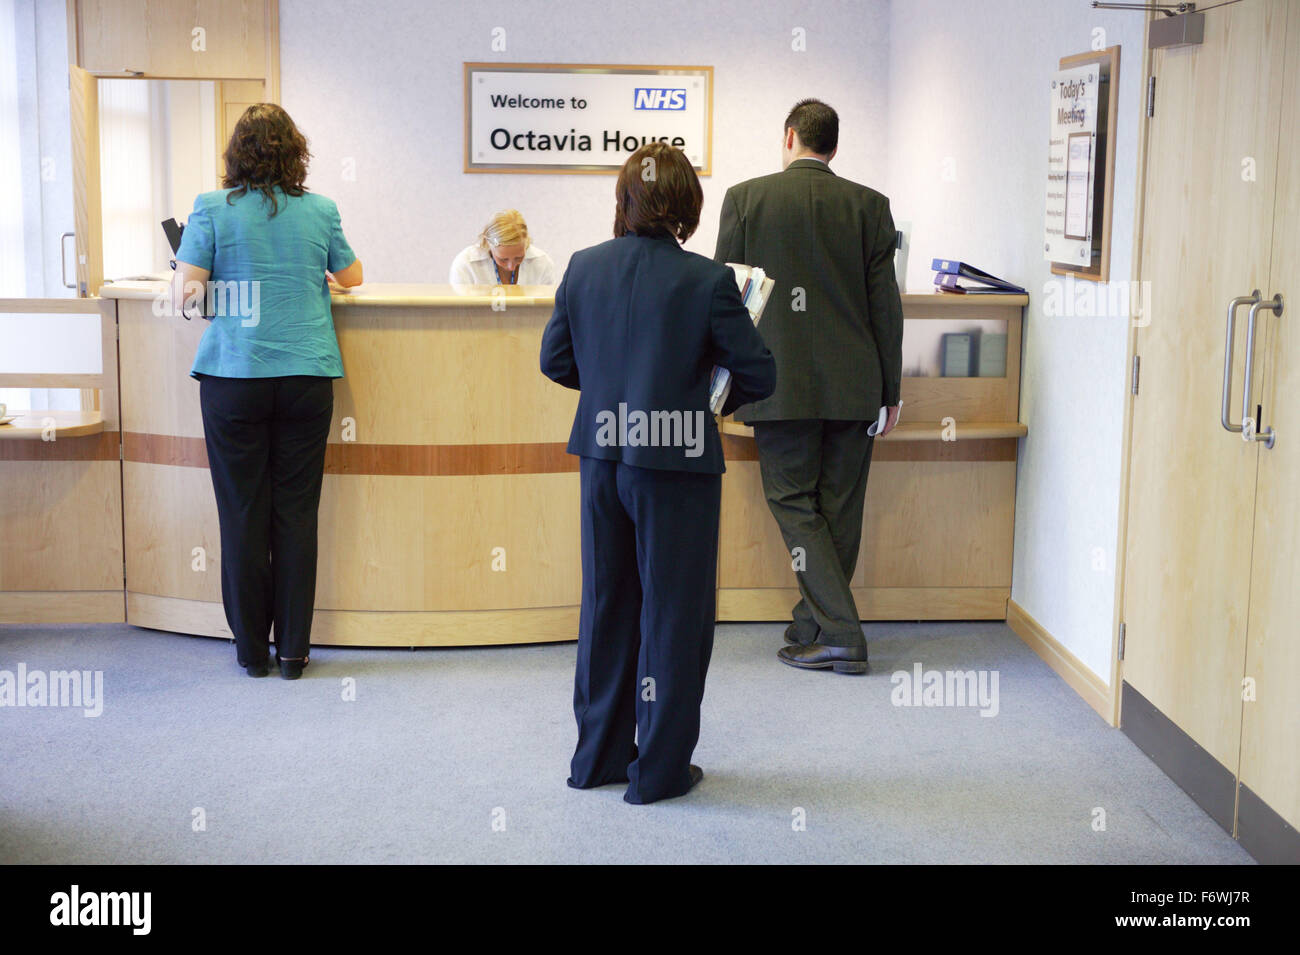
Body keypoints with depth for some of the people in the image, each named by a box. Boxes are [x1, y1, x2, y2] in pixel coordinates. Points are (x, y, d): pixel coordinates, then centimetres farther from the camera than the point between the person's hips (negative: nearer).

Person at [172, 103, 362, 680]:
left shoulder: (212, 210, -3)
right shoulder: (319, 211, 3)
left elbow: (184, 293, -5)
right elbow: (352, 277, 18)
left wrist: (189, 285, 17)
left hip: (234, 378, -1)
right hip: (307, 376, 2)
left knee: (243, 512, 6)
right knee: (297, 513, 6)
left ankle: (253, 649, 13)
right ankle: (293, 649, 11)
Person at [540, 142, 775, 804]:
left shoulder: (584, 267, -2)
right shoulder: (707, 282, -15)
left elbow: (555, 360, 5)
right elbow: (759, 375, -10)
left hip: (601, 457, 5)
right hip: (676, 464, -5)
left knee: (606, 605, 17)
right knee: (672, 610, 7)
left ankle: (599, 756, 29)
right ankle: (658, 768, 16)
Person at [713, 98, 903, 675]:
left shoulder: (745, 199, -1)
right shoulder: (869, 206, 3)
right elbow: (885, 304, 2)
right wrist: (890, 390, 9)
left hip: (780, 383, -2)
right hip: (853, 386, 3)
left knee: (793, 503, 4)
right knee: (838, 509, 11)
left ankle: (839, 633, -3)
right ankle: (813, 627, 20)